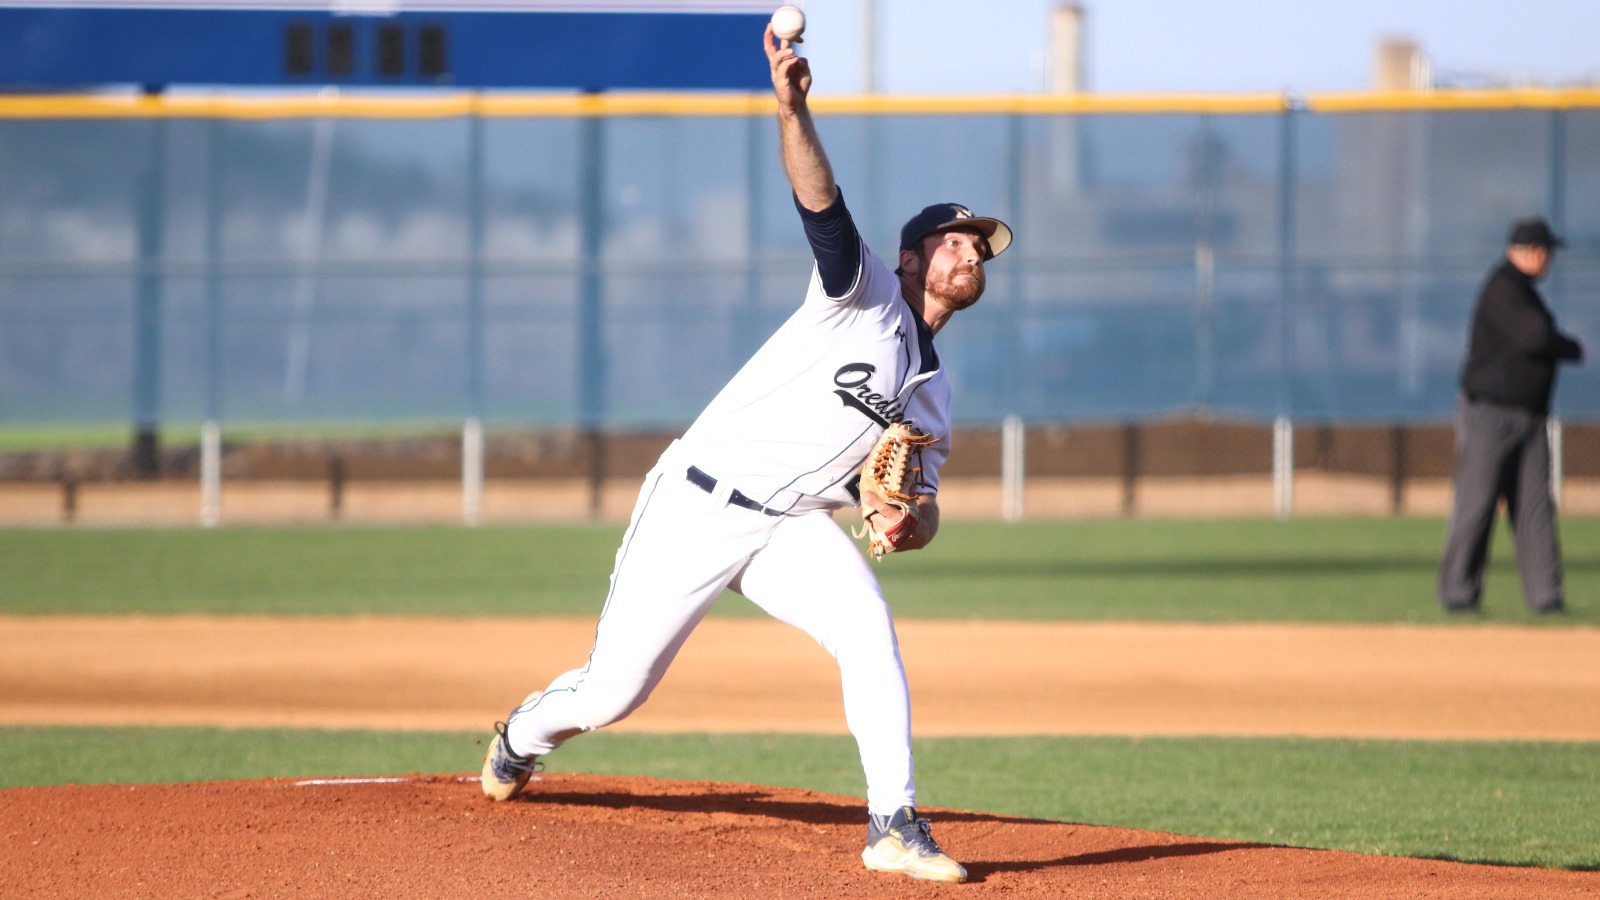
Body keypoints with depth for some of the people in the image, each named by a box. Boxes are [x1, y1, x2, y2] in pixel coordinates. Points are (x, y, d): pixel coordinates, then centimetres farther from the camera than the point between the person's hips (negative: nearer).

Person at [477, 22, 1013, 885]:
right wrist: (793, 111, -42)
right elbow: (818, 200, -23)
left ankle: (894, 829, -24)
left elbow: (920, 499, 14)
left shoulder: (932, 396, 14)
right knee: (611, 692, 1)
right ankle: (523, 733, 37)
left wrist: (908, 520, -13)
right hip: (698, 506, -5)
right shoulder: (864, 293, -6)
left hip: (791, 528, 5)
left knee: (867, 626, -25)